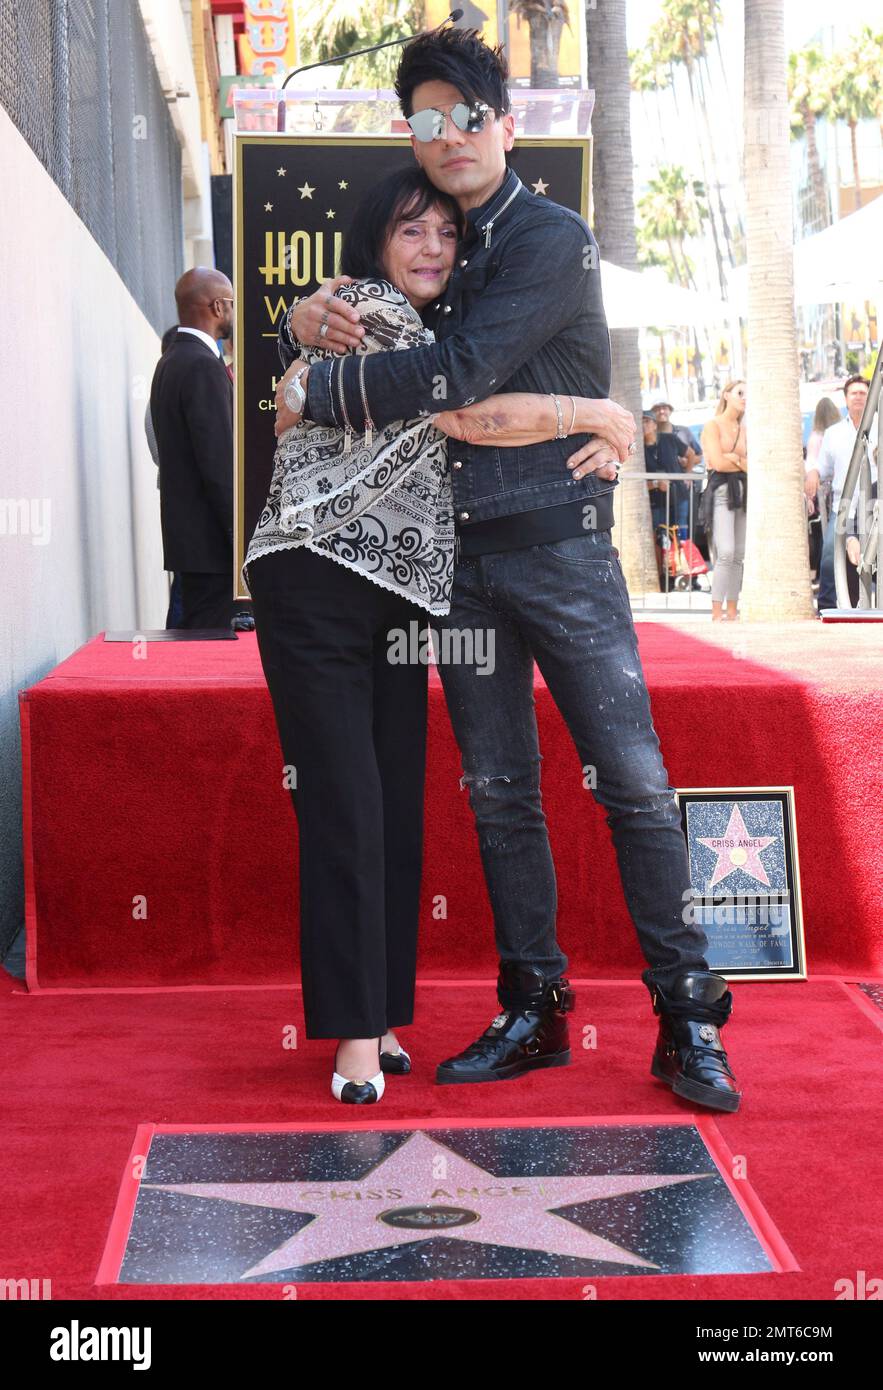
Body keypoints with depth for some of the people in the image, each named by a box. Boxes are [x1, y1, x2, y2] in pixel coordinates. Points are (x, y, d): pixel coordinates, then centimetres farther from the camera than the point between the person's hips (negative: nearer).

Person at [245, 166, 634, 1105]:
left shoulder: (420, 332, 24)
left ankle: (381, 1018, 12)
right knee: (346, 805, -9)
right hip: (319, 582, -9)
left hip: (397, 592, 9)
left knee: (396, 806, 5)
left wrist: (592, 438, 11)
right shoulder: (364, 306, -6)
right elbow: (465, 414, -15)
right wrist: (594, 414, -5)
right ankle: (356, 1034, -4)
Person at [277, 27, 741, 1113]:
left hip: (558, 544, -6)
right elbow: (349, 323, 23)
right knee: (498, 795, 7)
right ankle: (533, 1013, 16)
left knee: (632, 780, -6)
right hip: (459, 555, 6)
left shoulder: (552, 240, -6)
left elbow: (459, 371, -17)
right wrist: (307, 318, -3)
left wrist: (318, 393, -9)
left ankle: (687, 1022, 2)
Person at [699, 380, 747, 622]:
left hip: (742, 491, 7)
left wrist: (734, 458, -5)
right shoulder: (713, 425, 0)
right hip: (721, 490, -7)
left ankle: (732, 612, 6)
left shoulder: (744, 429, 18)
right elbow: (718, 462, -10)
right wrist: (744, 463, 3)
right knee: (726, 552, -18)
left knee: (739, 555, 3)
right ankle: (717, 613, -16)